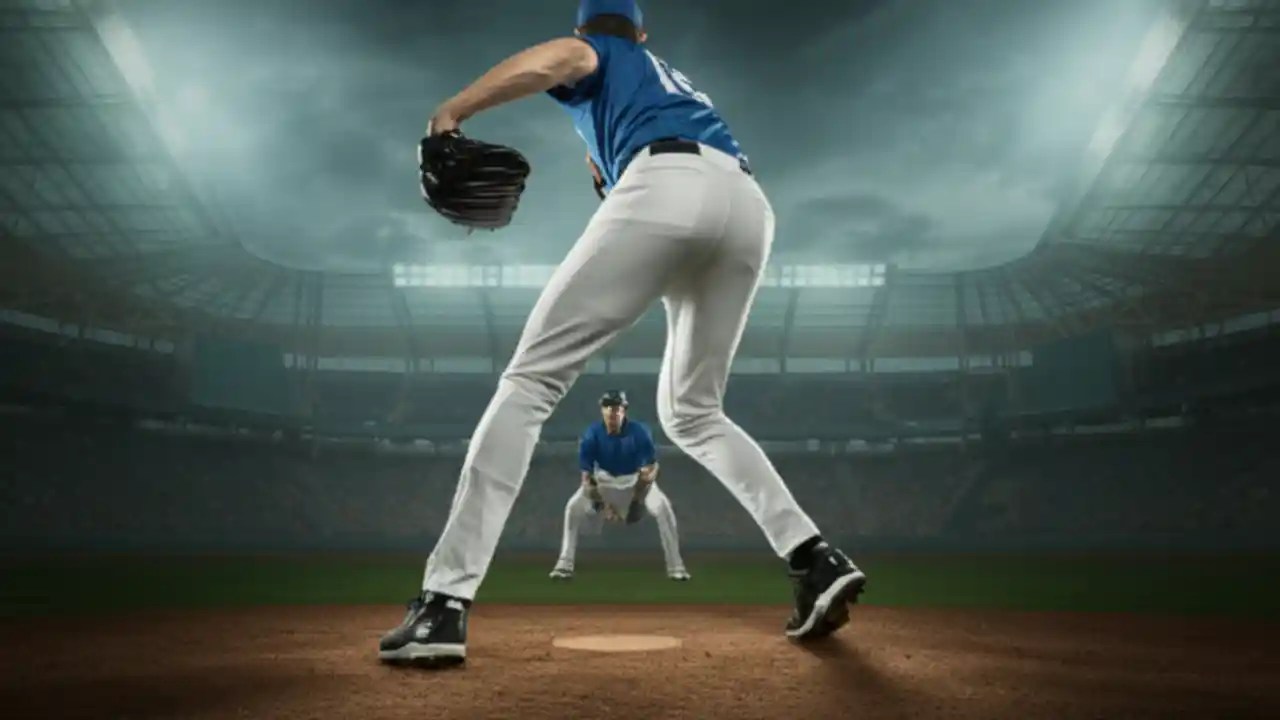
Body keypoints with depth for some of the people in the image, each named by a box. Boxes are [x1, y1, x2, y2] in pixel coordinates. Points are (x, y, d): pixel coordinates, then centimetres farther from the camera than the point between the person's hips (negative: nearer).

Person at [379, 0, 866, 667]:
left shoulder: (596, 54, 25)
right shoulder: (676, 76, 43)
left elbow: (559, 58, 0)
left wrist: (451, 111, 1)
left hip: (667, 187, -6)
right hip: (750, 204, 6)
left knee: (531, 378, -6)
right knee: (692, 412, 20)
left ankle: (444, 603, -15)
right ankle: (816, 558, 5)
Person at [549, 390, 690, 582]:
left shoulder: (640, 432, -27)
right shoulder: (592, 435, -24)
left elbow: (650, 470, -21)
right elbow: (587, 477, -20)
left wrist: (637, 500, -35)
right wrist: (602, 504, -31)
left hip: (636, 480, -1)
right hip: (603, 480, 1)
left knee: (662, 506, -25)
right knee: (573, 506, -21)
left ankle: (676, 566, -15)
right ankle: (565, 565, -12)